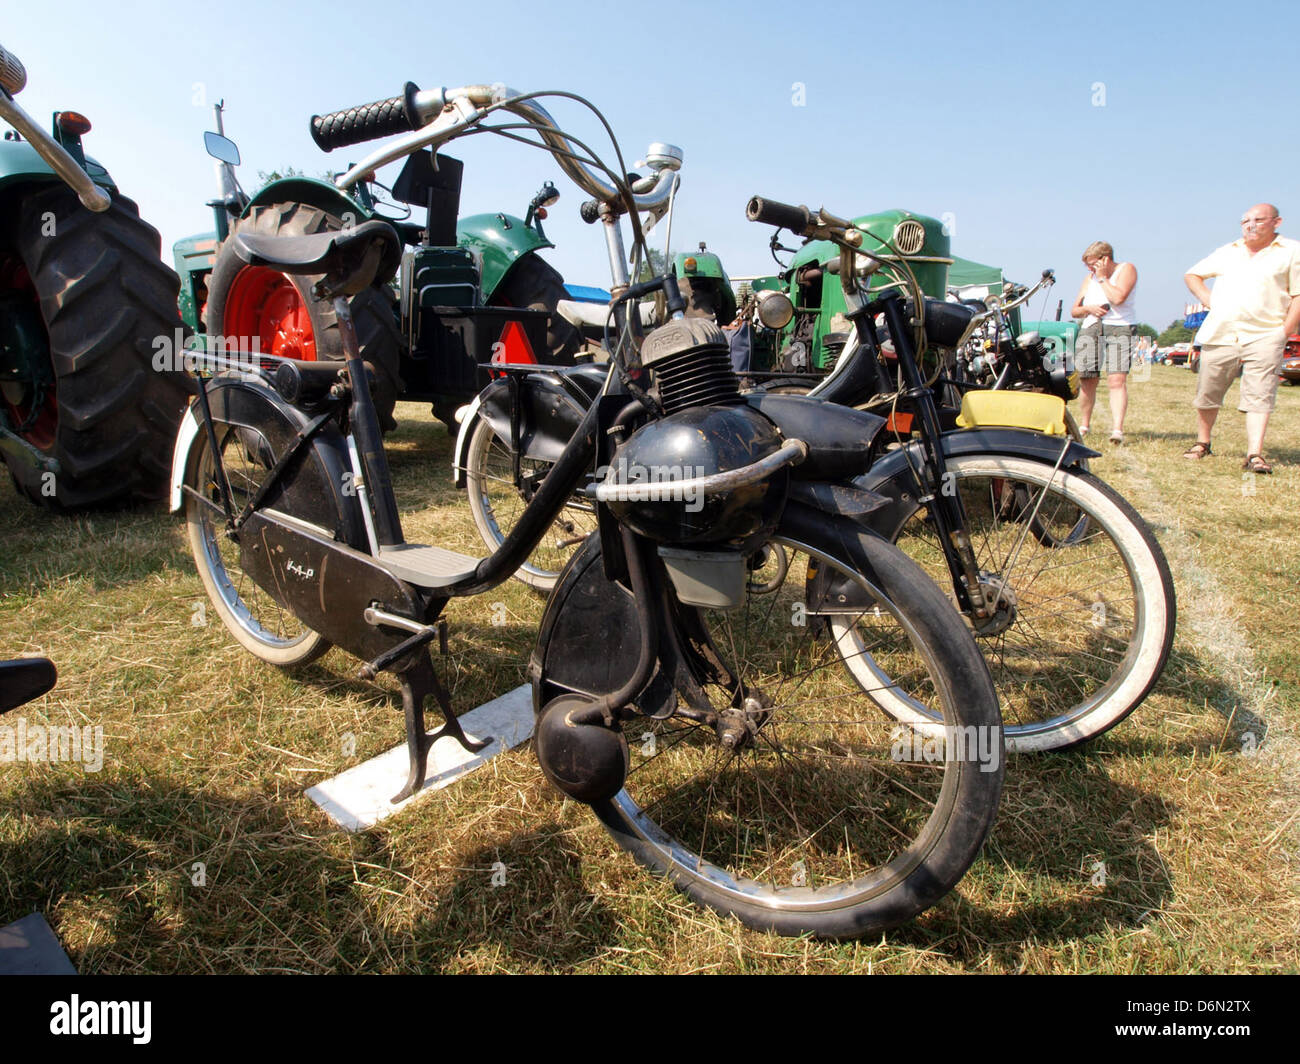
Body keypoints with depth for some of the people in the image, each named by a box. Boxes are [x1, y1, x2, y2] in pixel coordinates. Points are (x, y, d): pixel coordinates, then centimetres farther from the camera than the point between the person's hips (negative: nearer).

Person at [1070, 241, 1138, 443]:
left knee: (1117, 380, -17)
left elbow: (1118, 298, -13)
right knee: (1087, 381, 2)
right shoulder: (1089, 279, 21)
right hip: (1090, 330, 5)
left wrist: (1103, 278, -3)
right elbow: (1074, 311, 20)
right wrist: (1088, 308, -1)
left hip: (1119, 329, -5)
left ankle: (1117, 429, -25)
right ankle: (1084, 426, 18)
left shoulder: (1126, 269, 5)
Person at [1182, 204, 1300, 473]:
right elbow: (1192, 274, 28)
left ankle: (1255, 454, -13)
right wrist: (1207, 299, 11)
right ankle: (1202, 443, 24)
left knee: (1259, 397, -10)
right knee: (1207, 394, 7)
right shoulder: (1227, 252, 18)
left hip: (1264, 337, -3)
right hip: (1219, 336, 3)